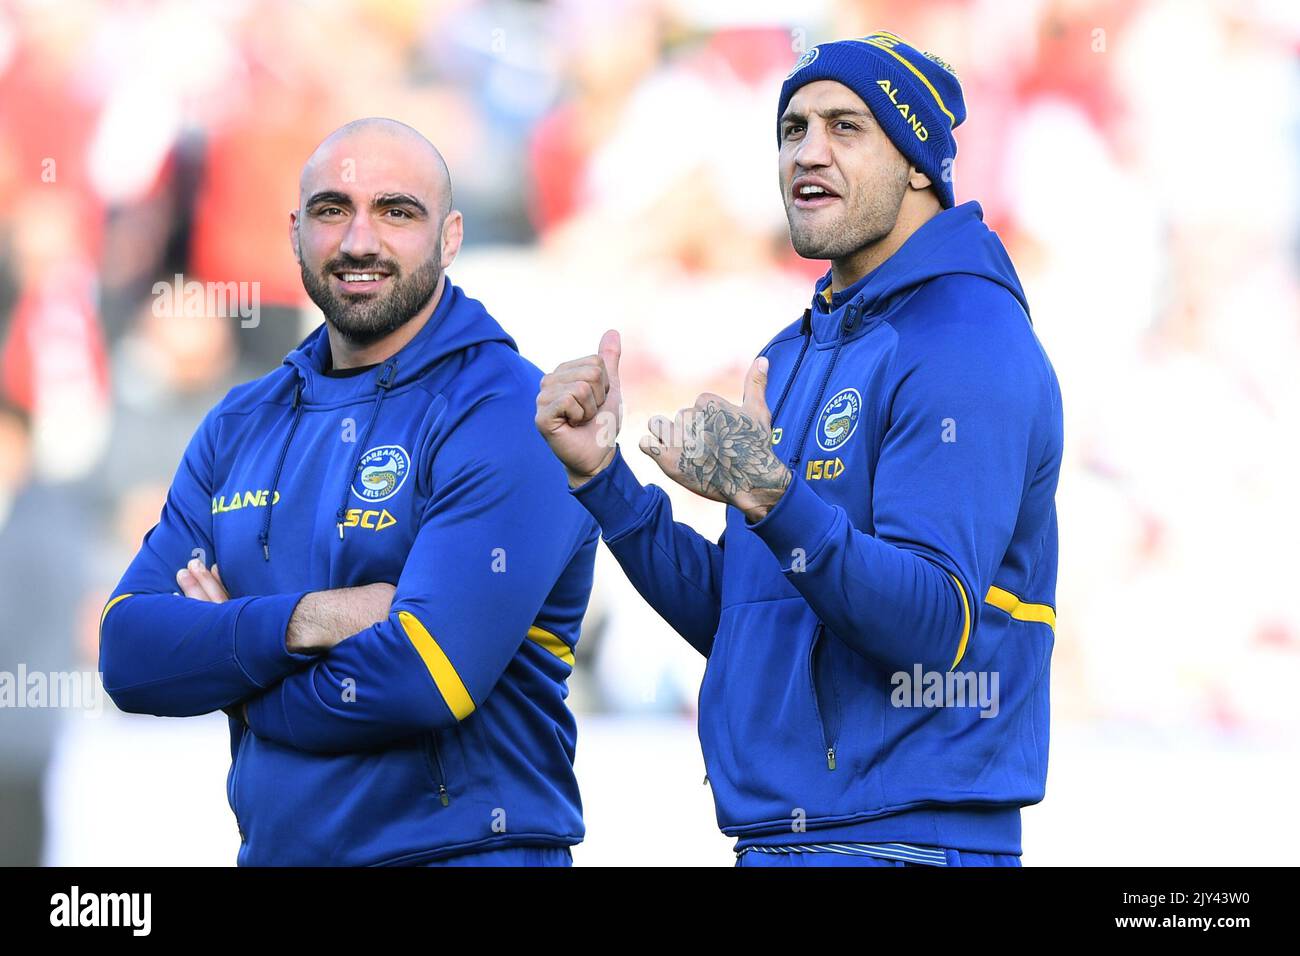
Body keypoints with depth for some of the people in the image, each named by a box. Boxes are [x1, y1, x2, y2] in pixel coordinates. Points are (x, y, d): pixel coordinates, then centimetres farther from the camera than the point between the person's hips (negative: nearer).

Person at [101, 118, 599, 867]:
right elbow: (128, 652, -1)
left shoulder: (508, 419, -12)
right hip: (273, 848, 6)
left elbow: (426, 677, -22)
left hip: (460, 847, -6)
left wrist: (226, 673, -7)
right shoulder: (242, 425, 9)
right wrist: (301, 623, -18)